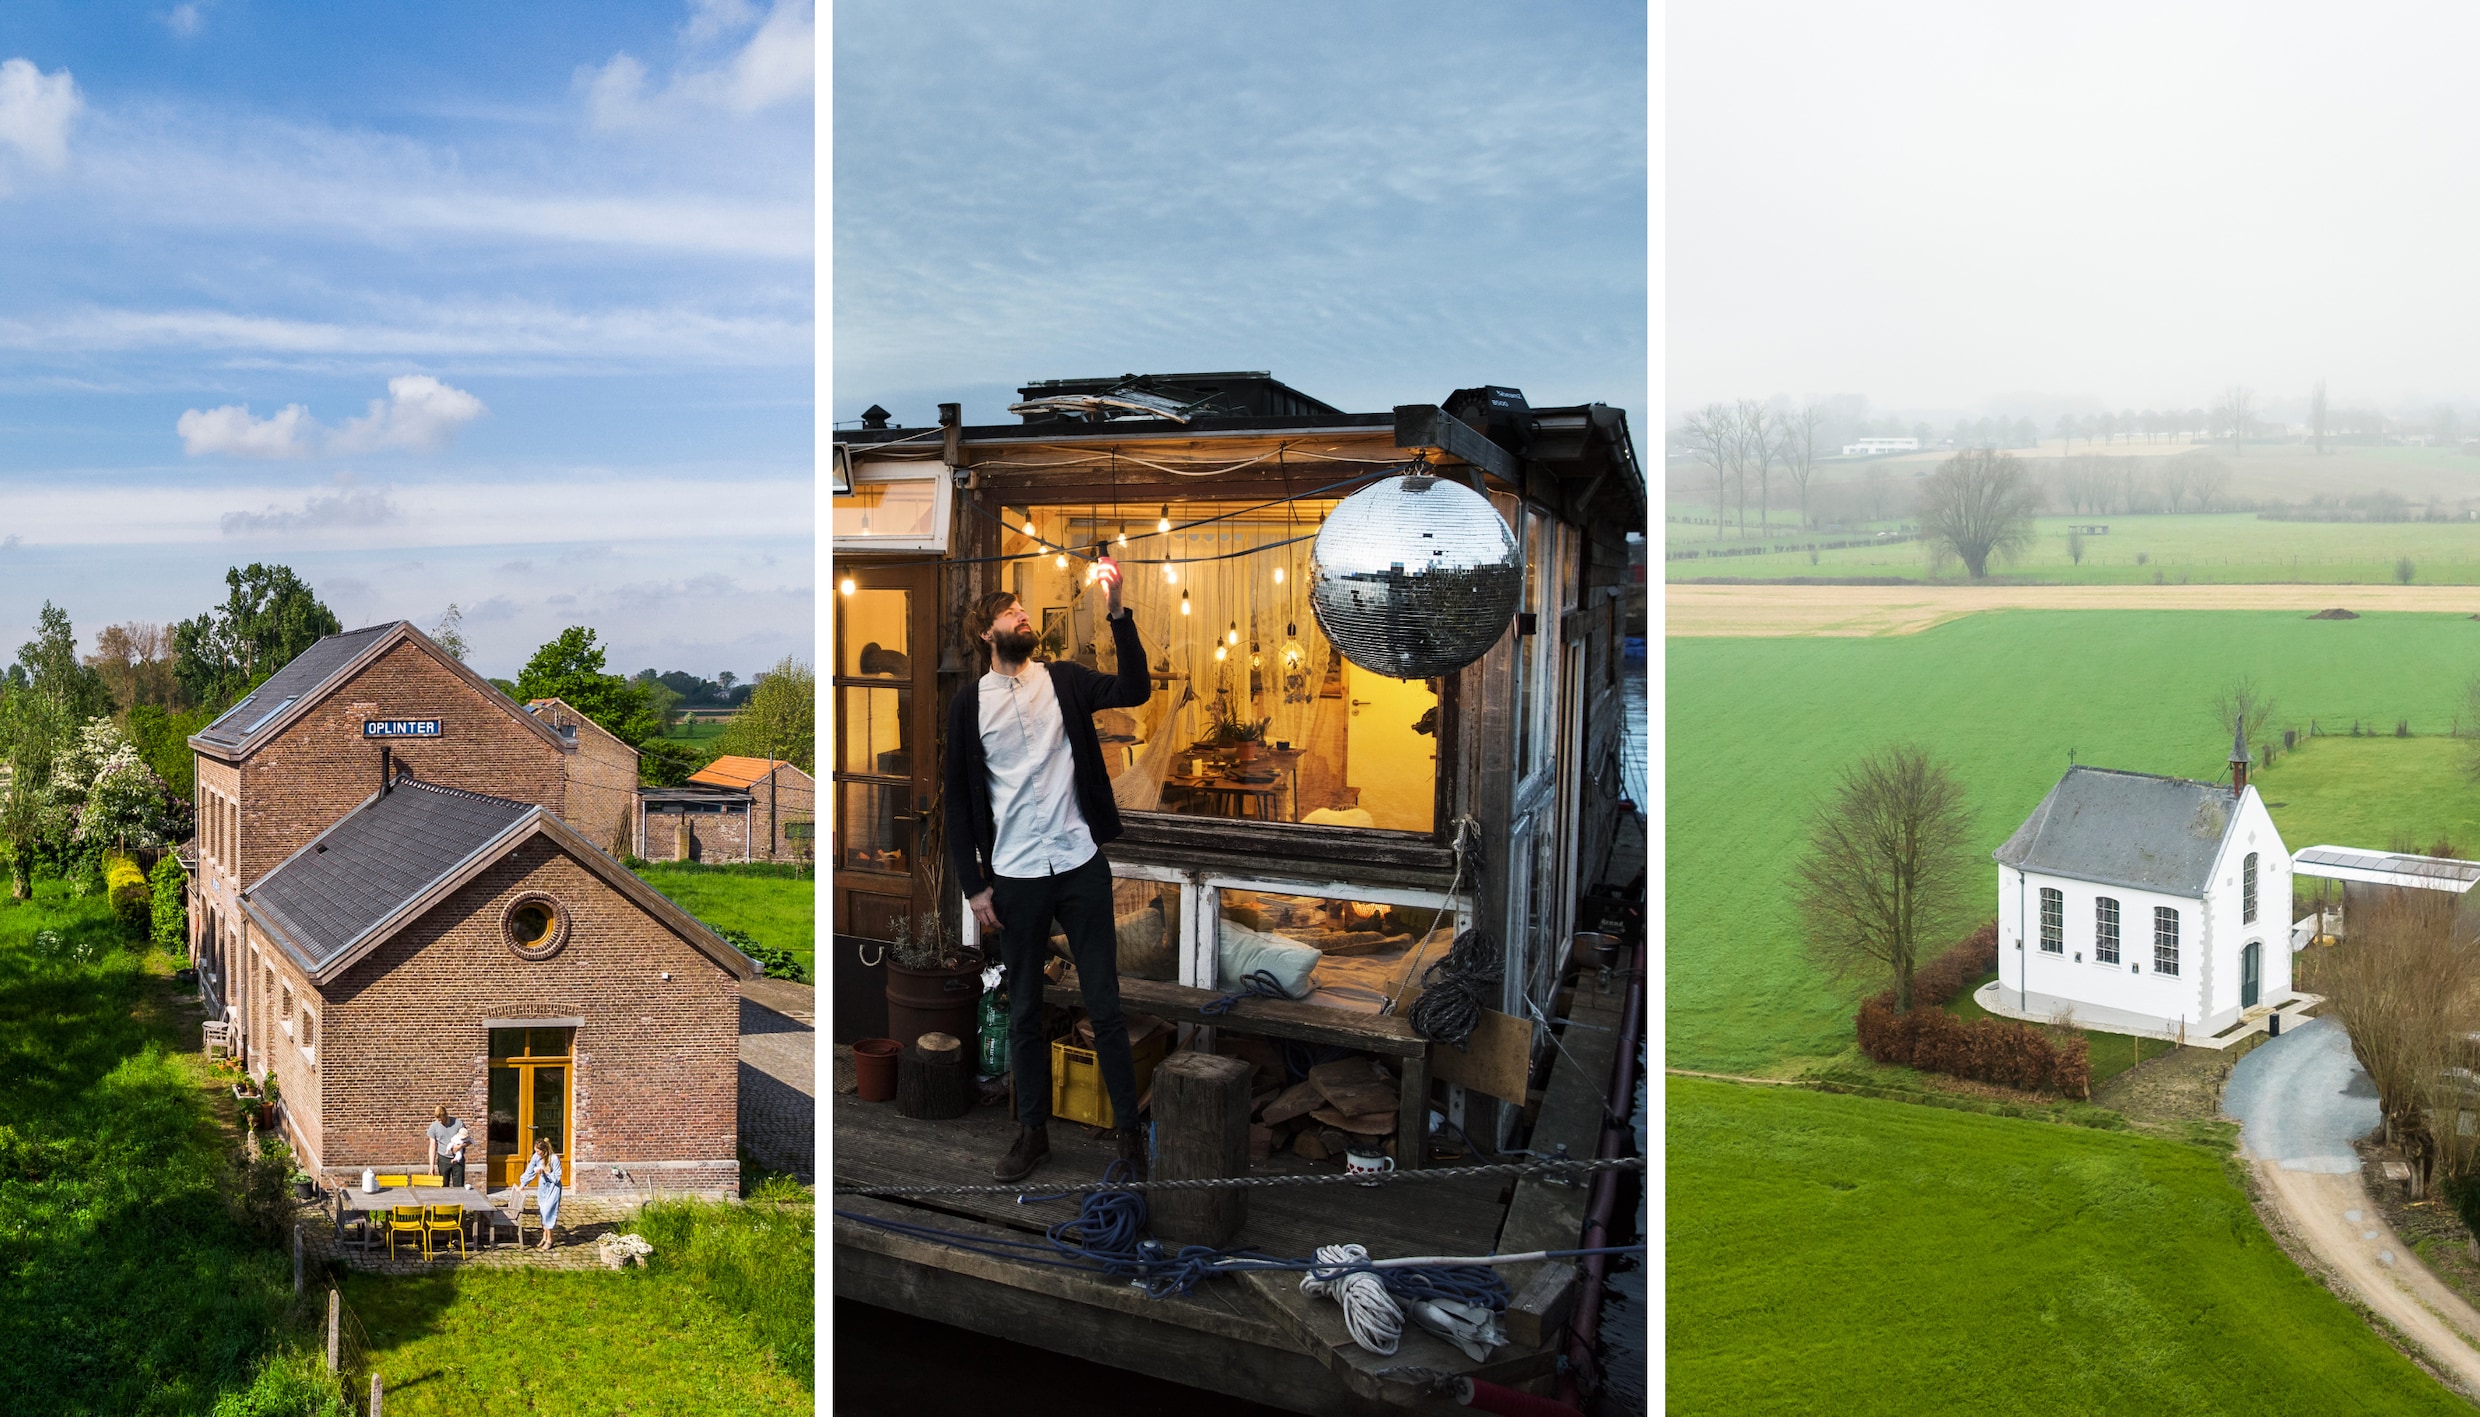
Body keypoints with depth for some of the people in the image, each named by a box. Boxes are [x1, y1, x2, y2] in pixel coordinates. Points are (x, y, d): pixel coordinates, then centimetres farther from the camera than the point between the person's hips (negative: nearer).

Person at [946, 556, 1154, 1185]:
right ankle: (1033, 1129, 26)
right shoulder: (968, 705, 3)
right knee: (1024, 1012, 12)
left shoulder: (1063, 679, 5)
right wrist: (974, 885, -1)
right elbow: (960, 801, 4)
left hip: (1081, 865, 0)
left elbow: (1134, 689, -10)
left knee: (1105, 1004, 4)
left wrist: (1117, 608, -18)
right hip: (1014, 876, 1)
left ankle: (1129, 1127, 15)